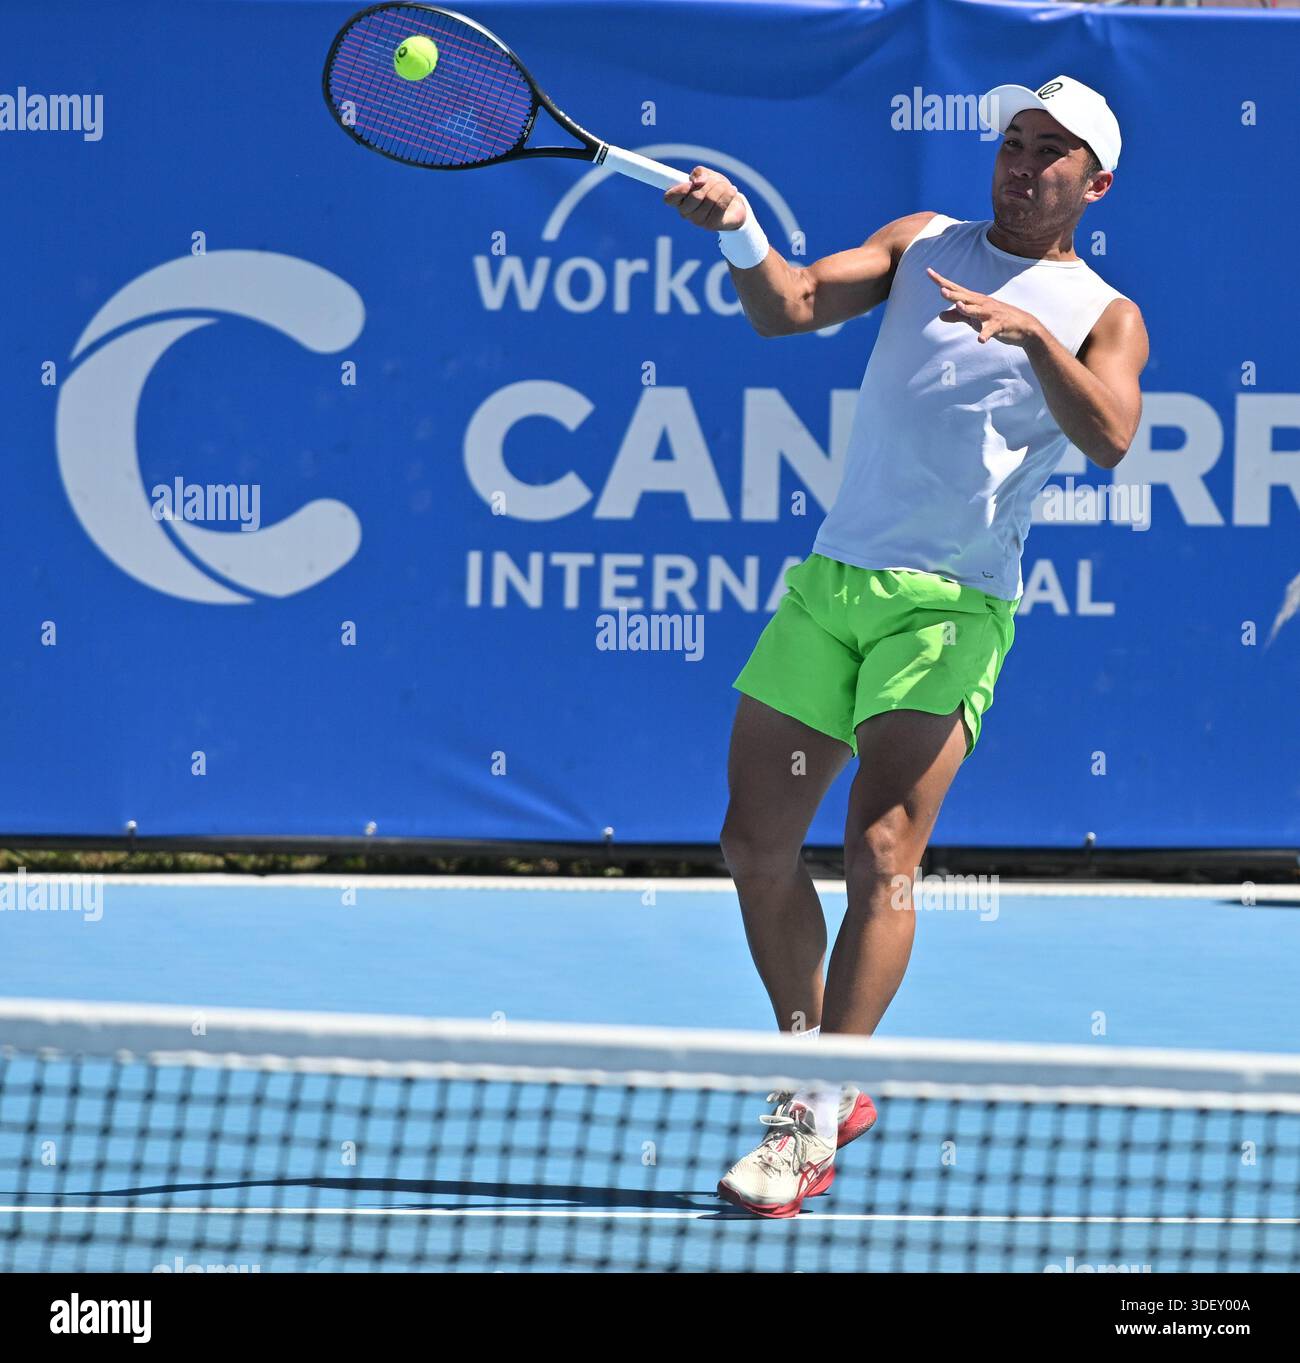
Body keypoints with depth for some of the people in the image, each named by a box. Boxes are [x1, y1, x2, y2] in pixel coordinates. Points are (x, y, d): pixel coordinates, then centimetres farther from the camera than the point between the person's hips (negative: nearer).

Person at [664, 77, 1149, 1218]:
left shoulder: (1102, 317, 2)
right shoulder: (922, 244, 14)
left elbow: (1109, 438, -17)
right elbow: (788, 307, 1)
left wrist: (1034, 336, -33)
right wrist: (737, 229, -19)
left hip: (951, 607, -5)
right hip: (830, 581, 5)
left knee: (880, 853, -17)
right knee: (757, 847, 5)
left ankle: (815, 1127, -16)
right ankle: (821, 1081, 22)